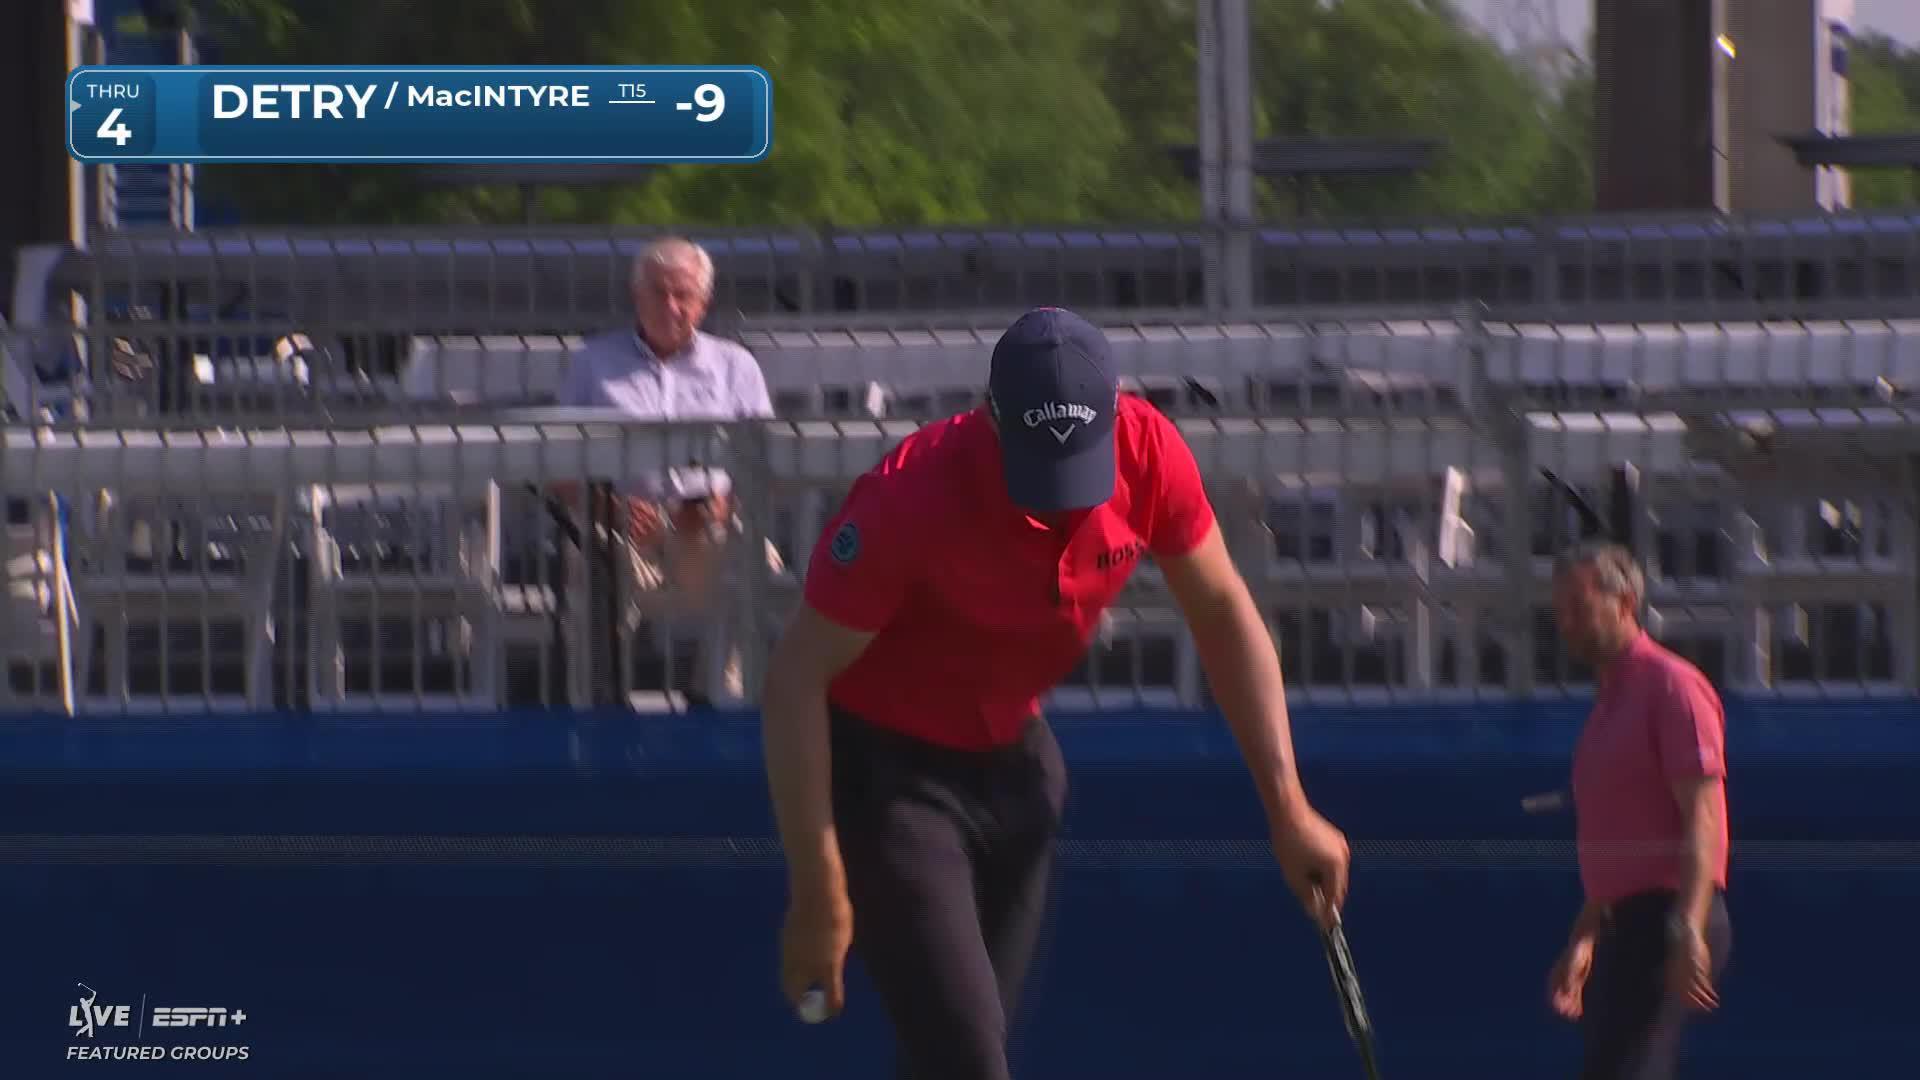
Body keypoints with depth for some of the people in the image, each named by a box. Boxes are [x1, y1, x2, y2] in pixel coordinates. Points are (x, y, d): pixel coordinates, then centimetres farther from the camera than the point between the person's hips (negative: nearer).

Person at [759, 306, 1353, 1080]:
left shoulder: (1149, 455, -16)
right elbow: (795, 682, -23)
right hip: (886, 763, -6)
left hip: (1015, 758, 6)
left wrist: (1287, 808, -2)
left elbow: (1223, 613, 0)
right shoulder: (910, 499, -31)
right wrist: (820, 891, -25)